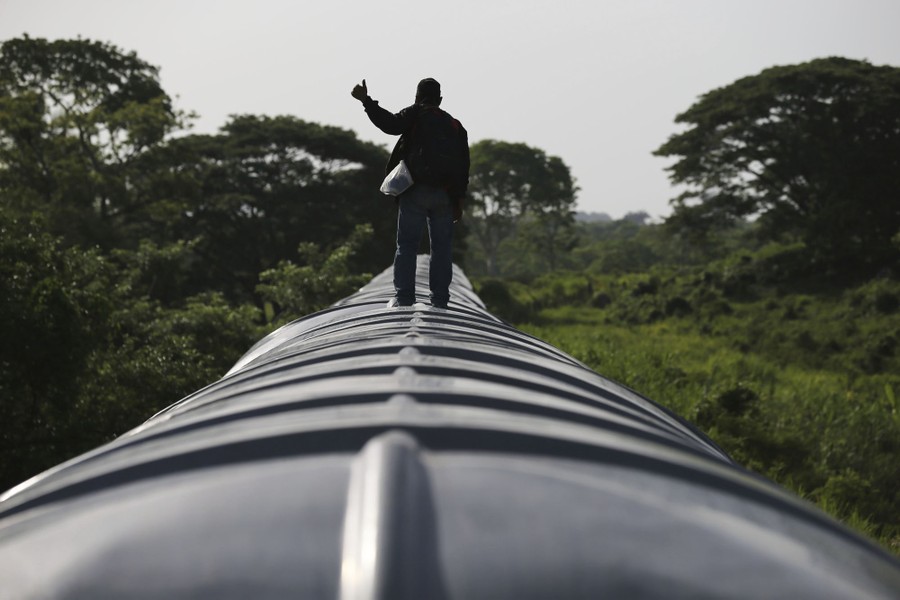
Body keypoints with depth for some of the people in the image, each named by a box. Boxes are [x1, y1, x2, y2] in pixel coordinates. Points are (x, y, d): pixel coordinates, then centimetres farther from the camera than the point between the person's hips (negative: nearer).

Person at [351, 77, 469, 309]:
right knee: (442, 248, 5)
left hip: (415, 192, -3)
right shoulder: (455, 126, 17)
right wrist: (459, 202, 14)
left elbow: (391, 124, -15)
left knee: (407, 246, 0)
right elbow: (463, 167, 13)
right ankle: (440, 301, 2)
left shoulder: (415, 114, 4)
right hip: (445, 196, 3)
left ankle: (403, 297, -6)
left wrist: (366, 101, -12)